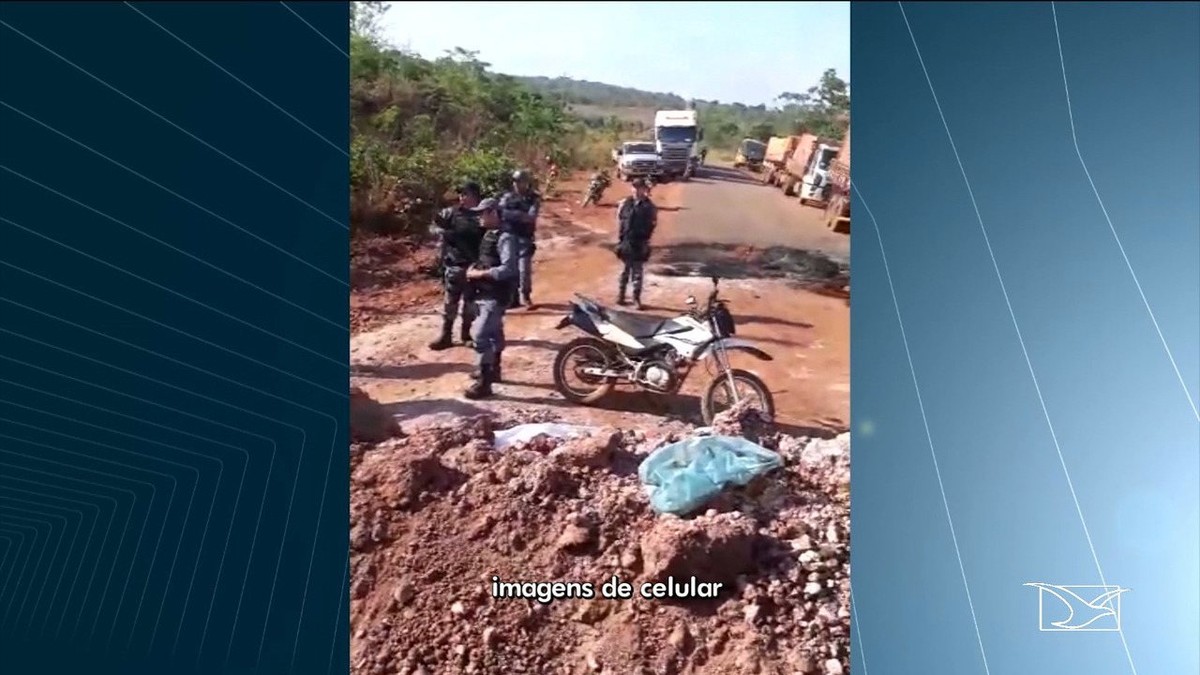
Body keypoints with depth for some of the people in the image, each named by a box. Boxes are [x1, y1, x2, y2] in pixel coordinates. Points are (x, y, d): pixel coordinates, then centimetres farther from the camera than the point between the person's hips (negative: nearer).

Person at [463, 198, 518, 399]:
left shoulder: (505, 238, -18)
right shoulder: (488, 235, 12)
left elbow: (508, 269, -27)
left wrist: (480, 273, -22)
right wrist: (474, 269, 2)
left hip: (495, 295, -10)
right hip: (484, 293, 10)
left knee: (479, 335, -13)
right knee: (494, 332, 21)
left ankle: (484, 382, -8)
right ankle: (494, 370, 35)